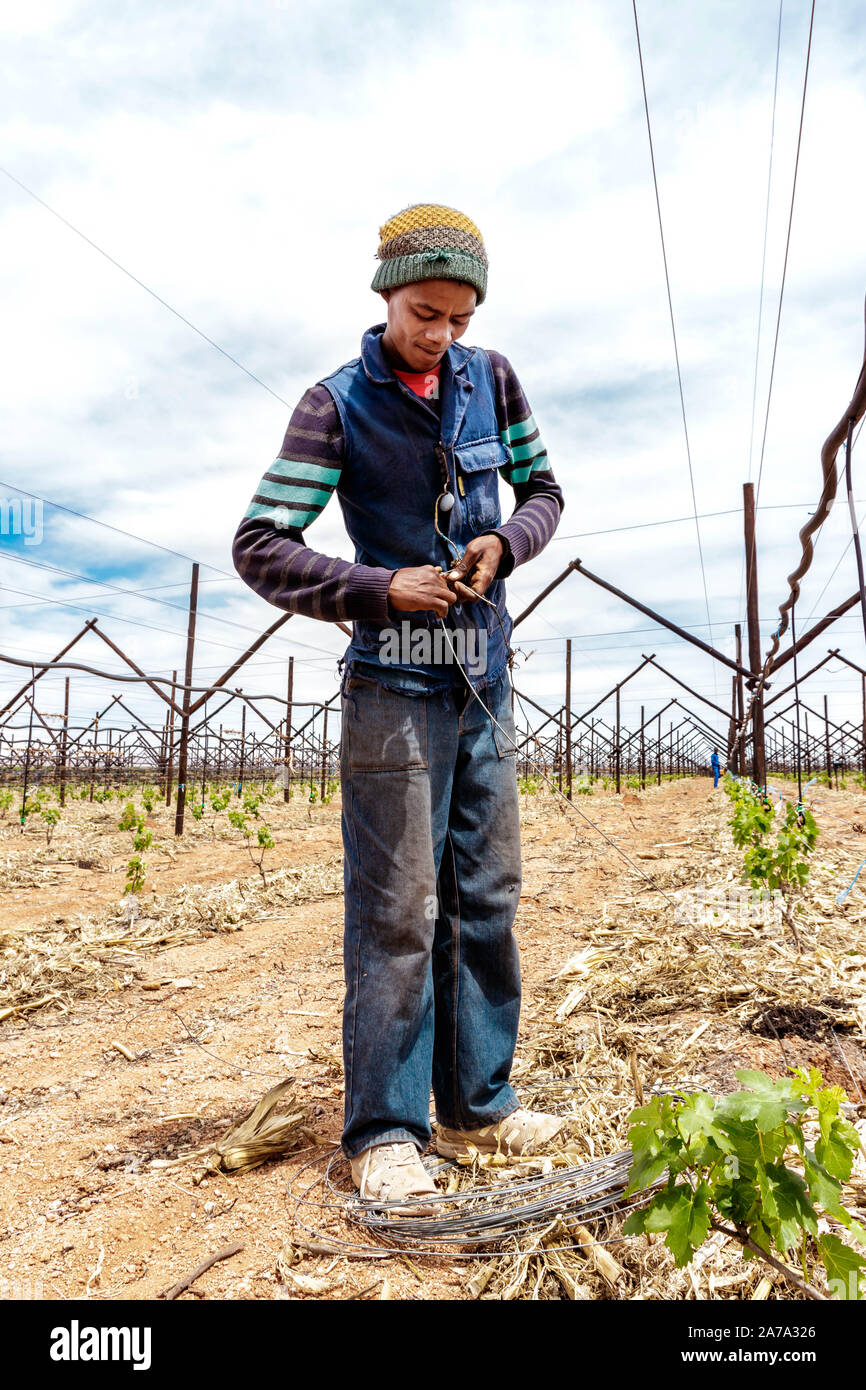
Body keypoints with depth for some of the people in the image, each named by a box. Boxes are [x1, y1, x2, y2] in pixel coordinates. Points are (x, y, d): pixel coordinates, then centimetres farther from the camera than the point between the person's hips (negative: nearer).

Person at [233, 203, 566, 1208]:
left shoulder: (491, 378, 9)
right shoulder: (338, 402, -4)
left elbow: (542, 490, 17)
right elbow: (259, 547, -8)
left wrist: (508, 541, -5)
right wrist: (380, 589, -18)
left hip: (485, 679, 5)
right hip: (395, 681, -5)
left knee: (486, 896, 9)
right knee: (397, 907, -4)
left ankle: (476, 1105, 24)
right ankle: (384, 1132, 12)